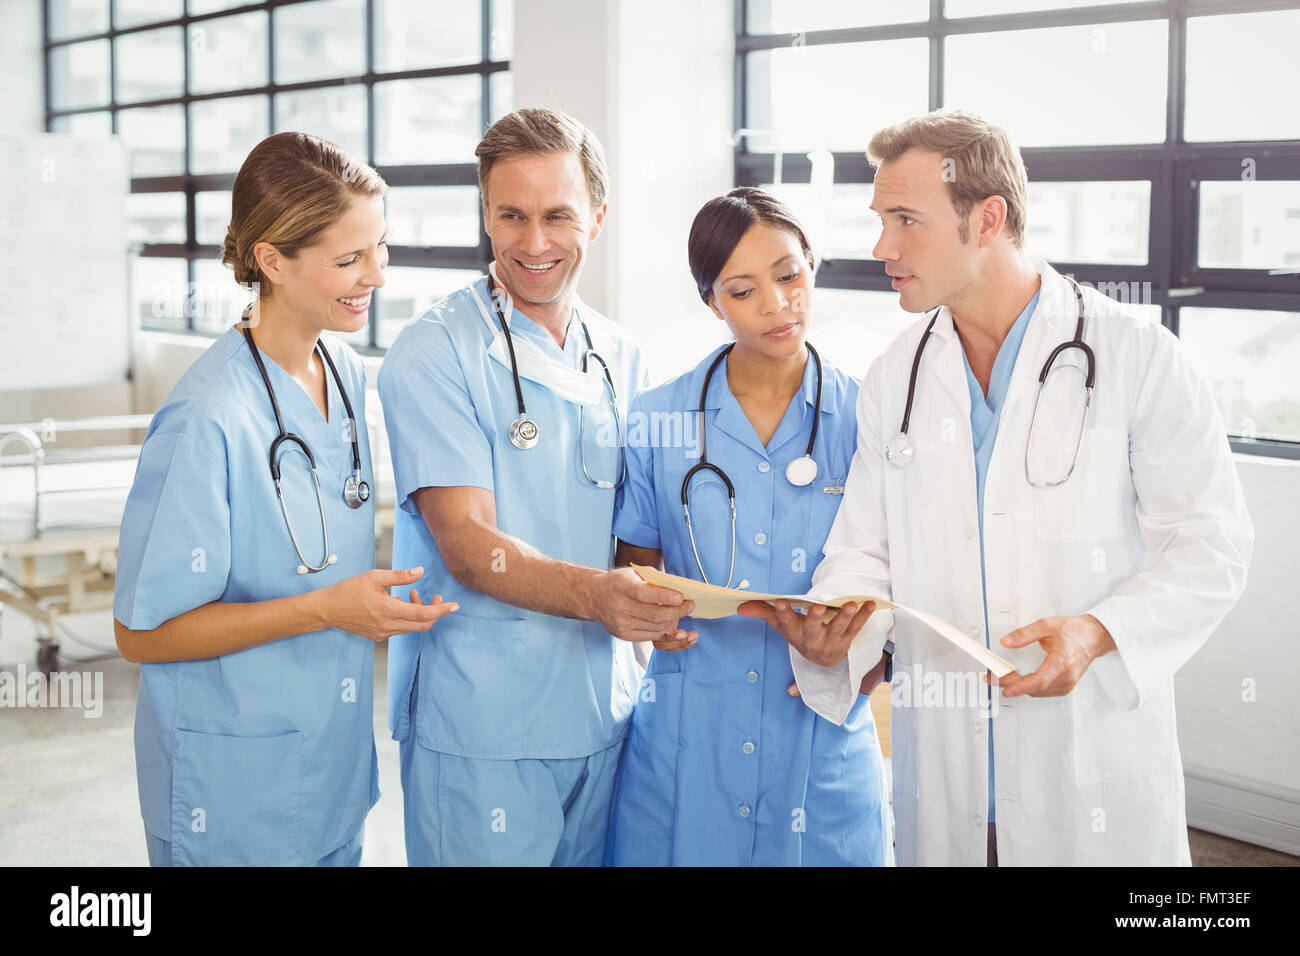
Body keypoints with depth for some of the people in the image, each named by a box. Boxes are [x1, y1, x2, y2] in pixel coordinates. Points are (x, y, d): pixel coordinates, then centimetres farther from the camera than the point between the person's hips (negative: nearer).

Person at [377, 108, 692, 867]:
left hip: (603, 715, 5)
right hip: (480, 727, -5)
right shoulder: (434, 355, -9)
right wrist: (591, 593, -32)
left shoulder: (622, 360, 8)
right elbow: (467, 544, -17)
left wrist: (655, 603, -2)